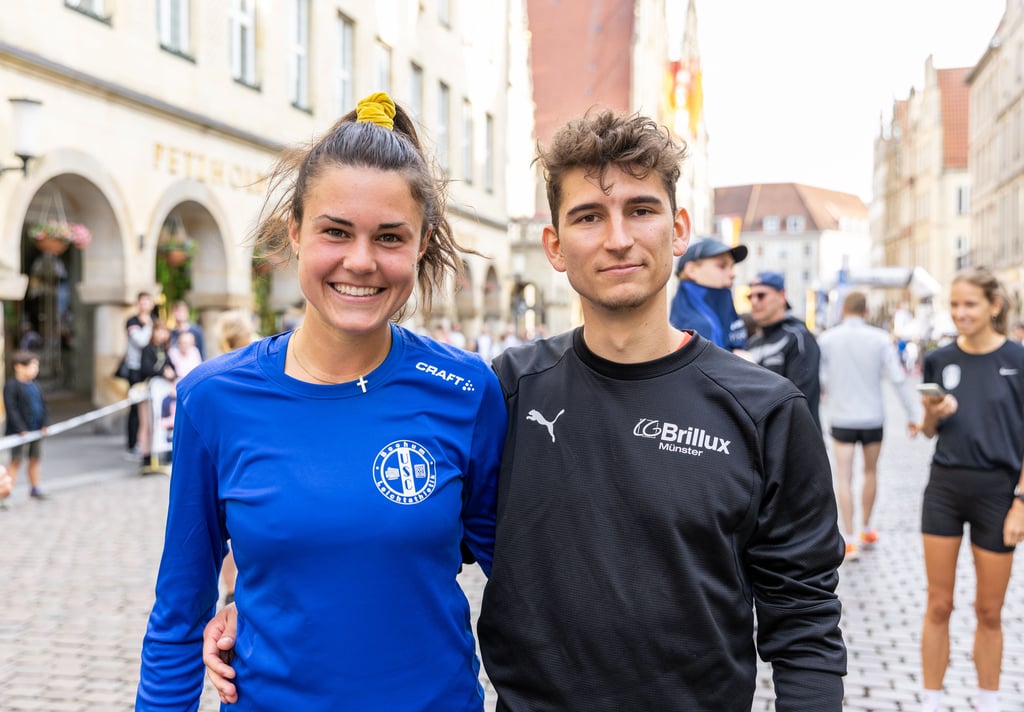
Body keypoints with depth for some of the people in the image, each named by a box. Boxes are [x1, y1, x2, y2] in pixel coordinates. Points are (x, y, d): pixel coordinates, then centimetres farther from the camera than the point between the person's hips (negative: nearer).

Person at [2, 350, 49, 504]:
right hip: (20, 432, -7)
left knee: (34, 460, 15)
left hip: (36, 431, 7)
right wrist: (21, 429, -22)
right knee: (16, 461, -6)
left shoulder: (35, 385, 10)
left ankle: (35, 489, 27)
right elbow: (11, 408, -17)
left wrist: (43, 425, 0)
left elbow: (42, 404, 13)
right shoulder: (11, 385, -12)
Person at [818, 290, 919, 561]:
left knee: (844, 478, 1)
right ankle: (866, 530, 29)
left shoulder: (827, 339, -4)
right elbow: (898, 379, -7)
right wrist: (912, 414, 0)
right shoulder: (880, 339, -5)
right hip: (873, 417, 1)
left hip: (841, 417, -1)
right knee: (870, 472, 19)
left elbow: (817, 379, -4)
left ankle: (849, 539, -4)